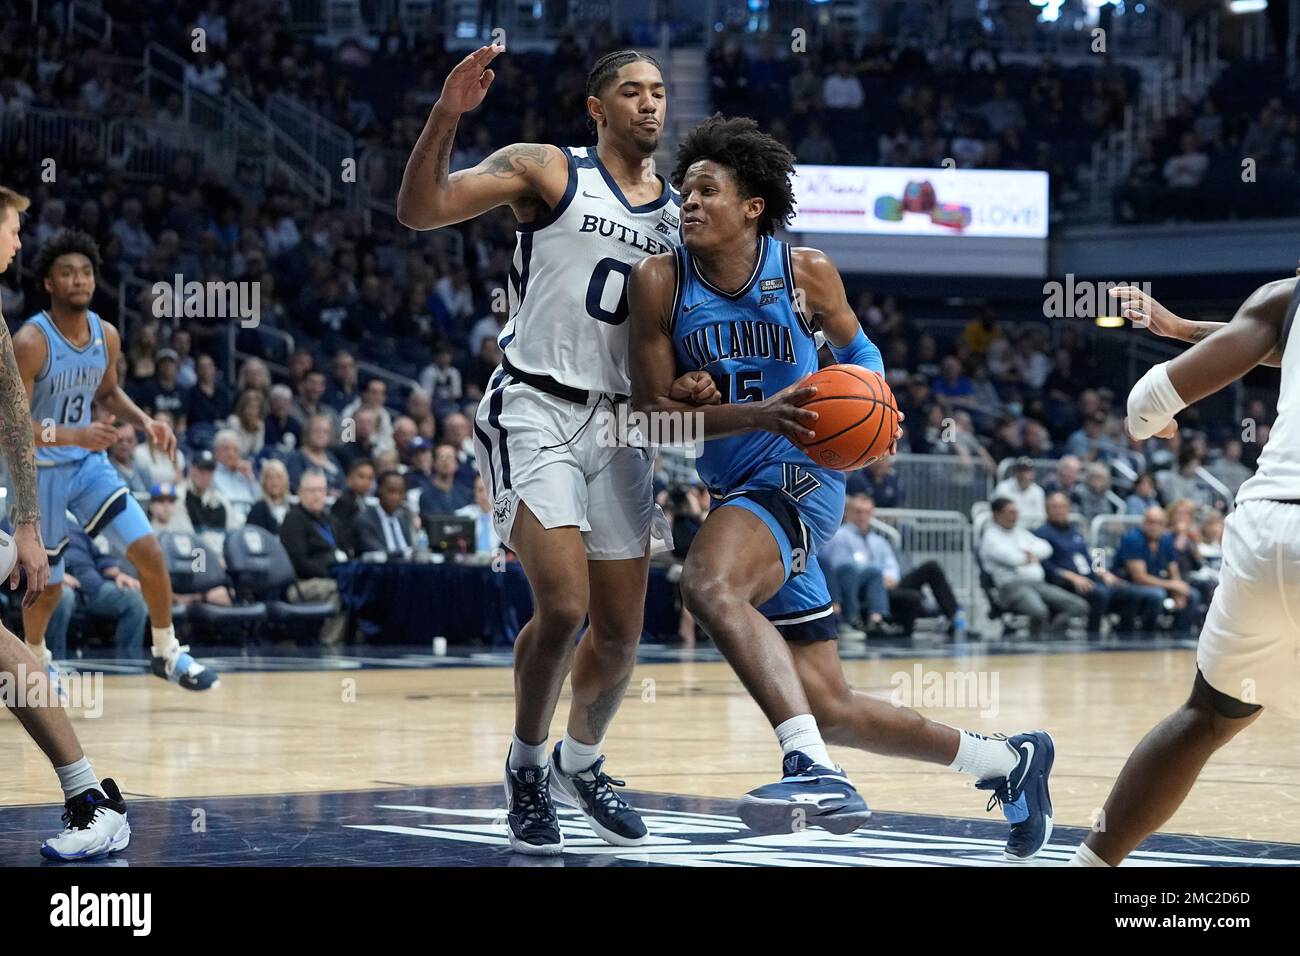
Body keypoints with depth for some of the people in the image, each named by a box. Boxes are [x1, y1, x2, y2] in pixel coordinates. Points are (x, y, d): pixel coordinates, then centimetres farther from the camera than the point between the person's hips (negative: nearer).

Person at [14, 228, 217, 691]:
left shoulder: (106, 335, -3)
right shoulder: (29, 342, -23)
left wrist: (144, 421, -2)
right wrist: (74, 435, -38)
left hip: (90, 462, 5)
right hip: (41, 470, -5)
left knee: (149, 551, -8)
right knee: (47, 586, 7)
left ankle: (167, 653, 9)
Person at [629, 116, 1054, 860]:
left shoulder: (805, 272, -5)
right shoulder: (660, 281, -3)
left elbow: (857, 348, 14)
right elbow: (652, 410, -7)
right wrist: (759, 415, -21)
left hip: (797, 475, -5)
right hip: (739, 491, 5)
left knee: (710, 585, -37)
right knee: (831, 709, 9)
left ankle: (815, 770, -46)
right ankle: (1008, 761, 29)